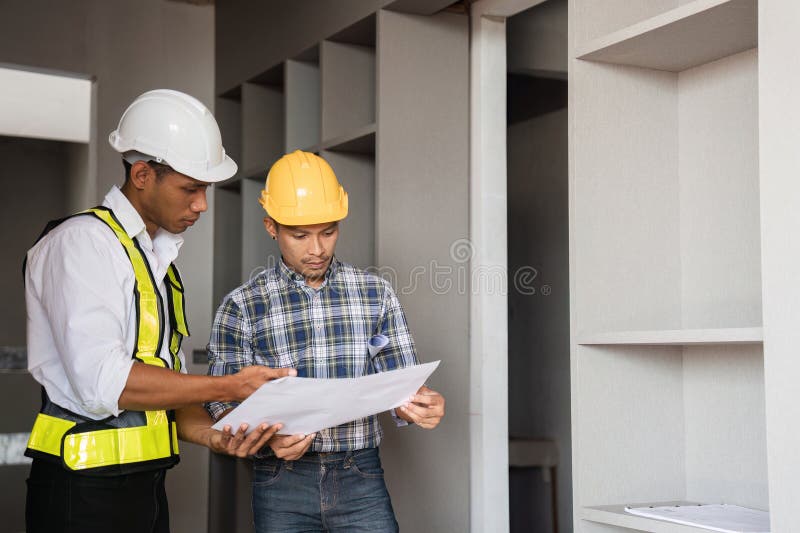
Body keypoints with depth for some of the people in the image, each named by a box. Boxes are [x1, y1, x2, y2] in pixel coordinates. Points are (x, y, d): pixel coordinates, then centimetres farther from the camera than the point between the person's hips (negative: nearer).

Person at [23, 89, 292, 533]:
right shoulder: (82, 241, -12)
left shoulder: (160, 258, 14)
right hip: (84, 488, -8)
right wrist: (230, 388, -19)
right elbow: (104, 381, -22)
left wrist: (212, 435, -3)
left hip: (146, 484, 8)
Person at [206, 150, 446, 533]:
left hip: (361, 477, 1)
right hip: (283, 484, -1)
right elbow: (222, 406, -1)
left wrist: (419, 407, -17)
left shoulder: (376, 294, 5)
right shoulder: (241, 307, 0)